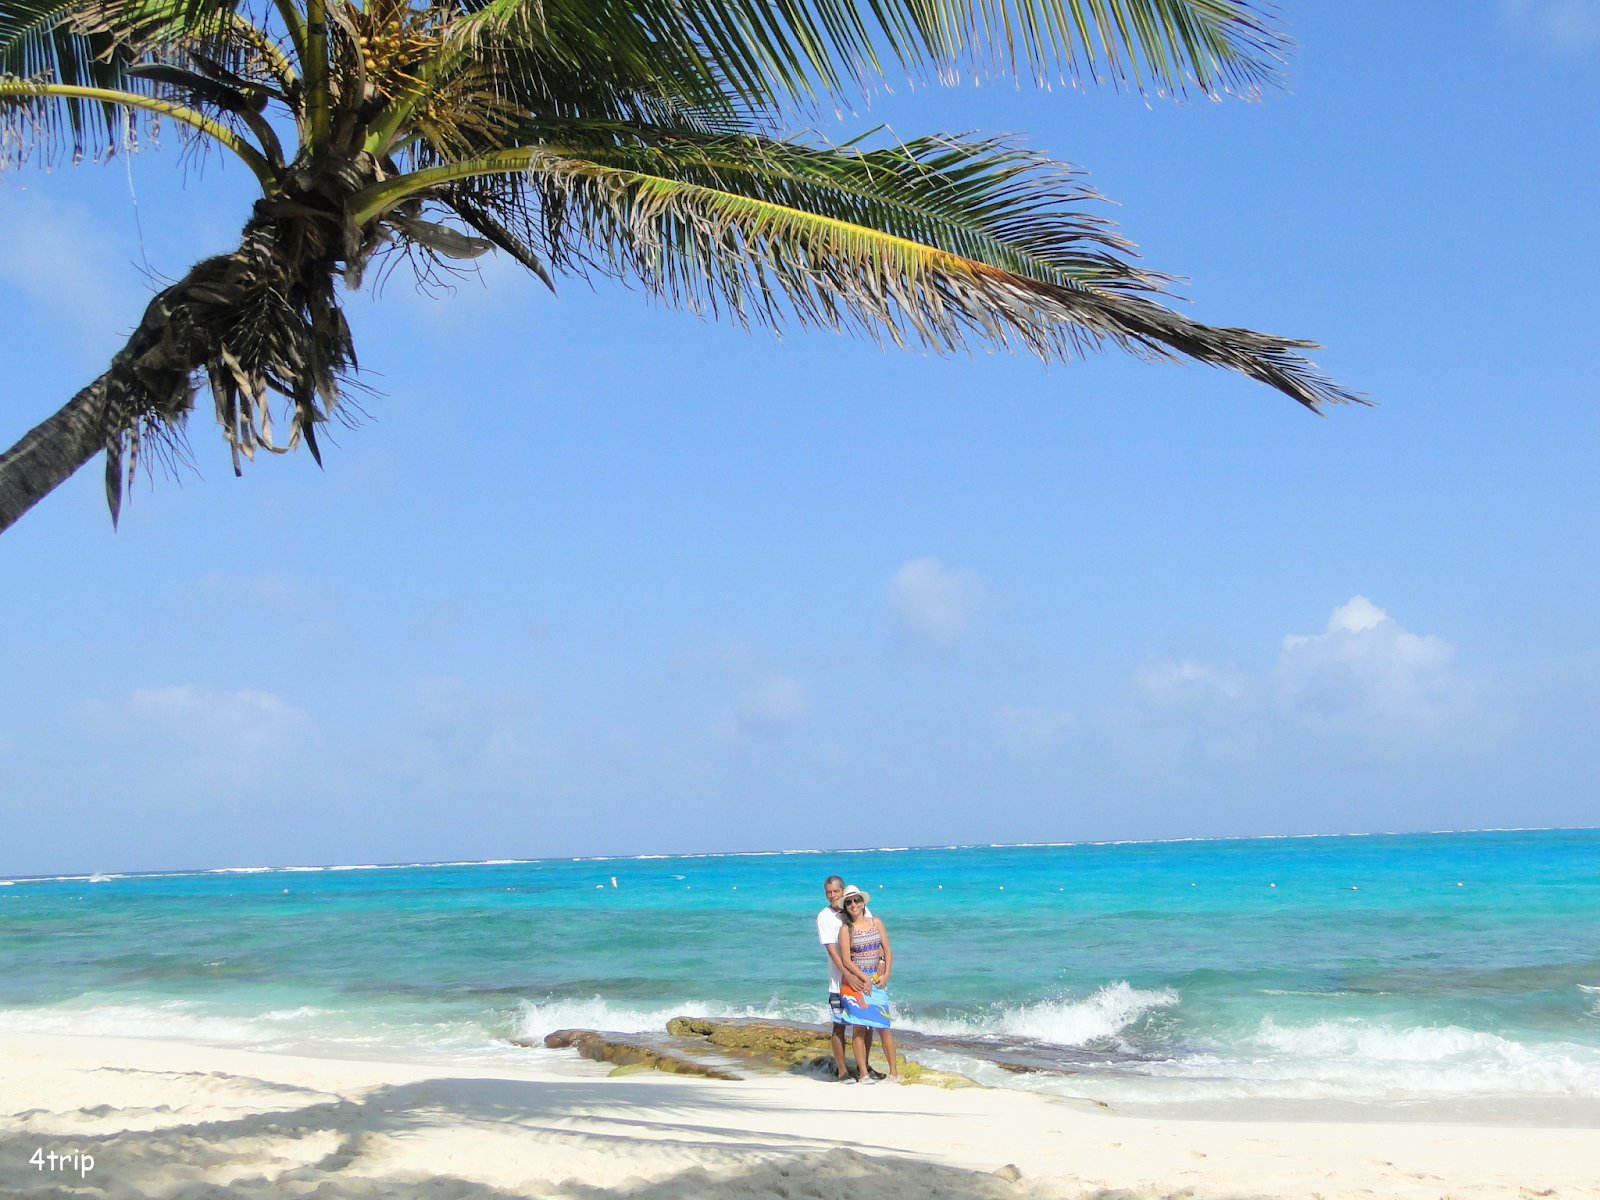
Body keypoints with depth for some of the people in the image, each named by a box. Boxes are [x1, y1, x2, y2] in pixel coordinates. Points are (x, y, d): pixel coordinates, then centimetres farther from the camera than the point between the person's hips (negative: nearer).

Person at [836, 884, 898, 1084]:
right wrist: (864, 978, -12)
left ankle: (894, 1071, 2)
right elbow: (846, 960, -5)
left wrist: (885, 975, -3)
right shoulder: (846, 929, 1)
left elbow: (888, 950, 9)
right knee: (859, 1027, -3)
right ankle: (863, 1073, 1)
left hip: (877, 980, 2)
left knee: (883, 1026, -3)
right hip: (855, 981, -2)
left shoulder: (876, 922, 10)